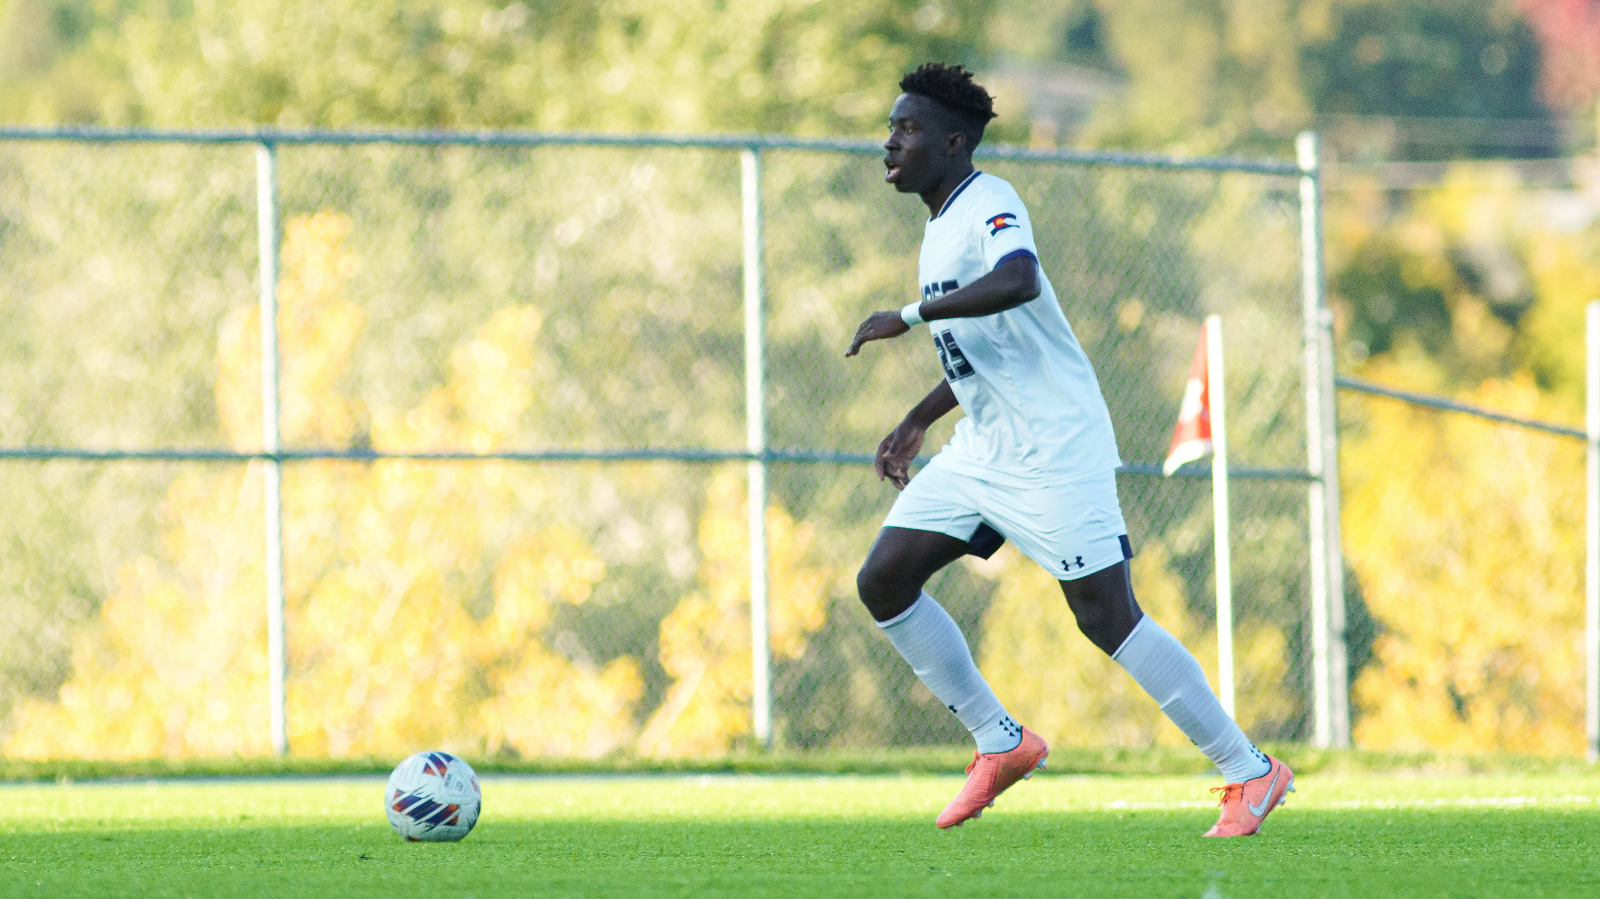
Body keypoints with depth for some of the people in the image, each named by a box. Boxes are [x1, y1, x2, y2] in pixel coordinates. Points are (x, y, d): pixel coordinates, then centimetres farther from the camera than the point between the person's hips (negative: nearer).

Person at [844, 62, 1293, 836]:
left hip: (1055, 447, -9)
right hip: (982, 448, 9)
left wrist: (907, 317, -34)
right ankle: (1001, 744, 11)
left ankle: (1249, 772, -2)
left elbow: (1019, 282, -38)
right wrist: (917, 423, 27)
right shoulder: (941, 227, 15)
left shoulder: (987, 205, -15)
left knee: (1108, 620, -10)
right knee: (883, 581, 1)